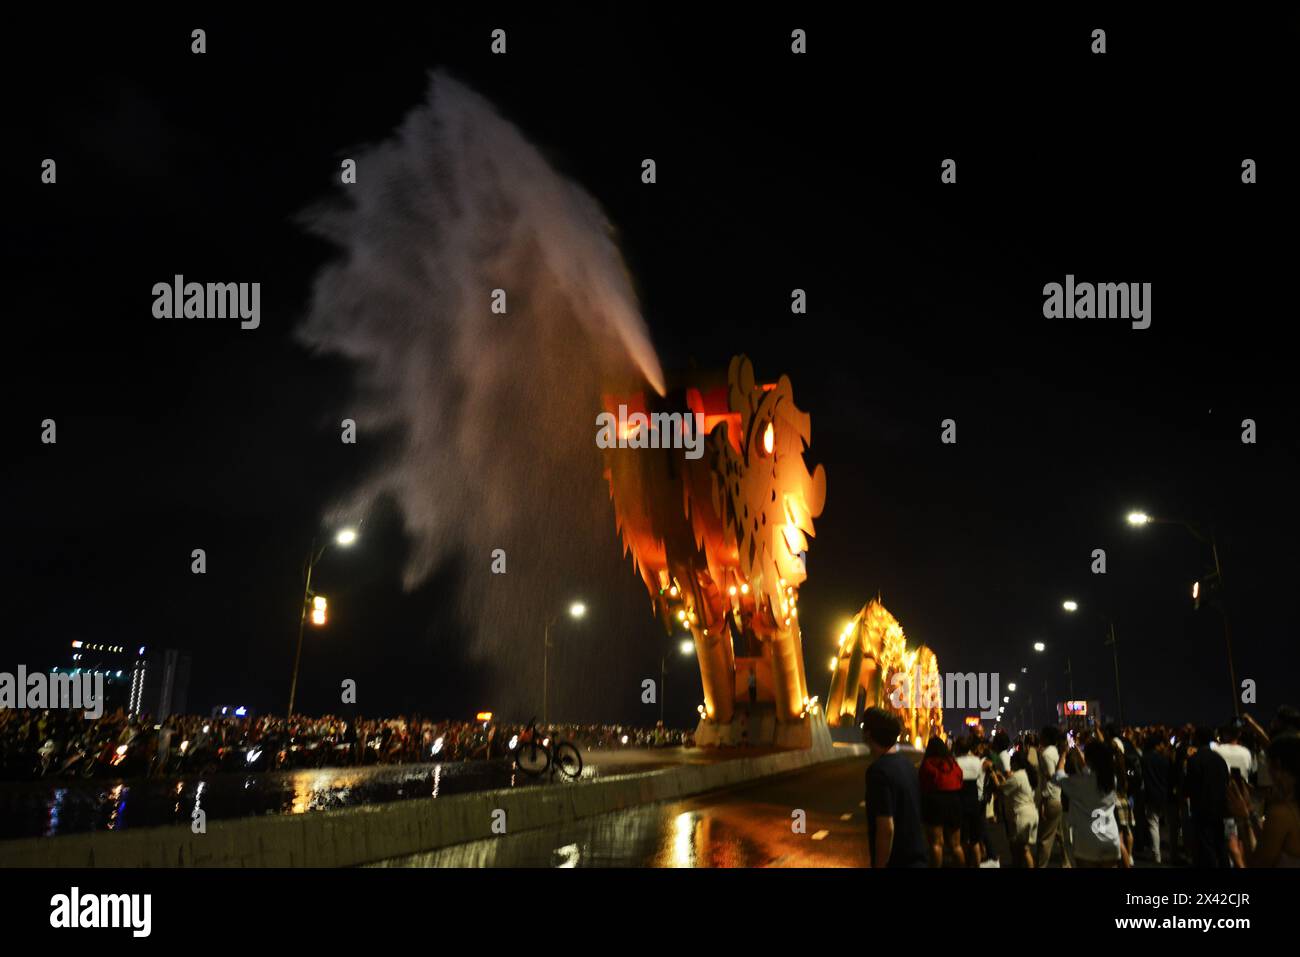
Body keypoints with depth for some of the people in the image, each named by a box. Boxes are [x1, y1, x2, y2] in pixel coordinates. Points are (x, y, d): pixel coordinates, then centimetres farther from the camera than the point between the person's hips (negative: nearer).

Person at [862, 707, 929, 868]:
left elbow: (886, 827, -24)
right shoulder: (907, 765, 7)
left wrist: (879, 864, -17)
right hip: (917, 857, 8)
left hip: (896, 862, -8)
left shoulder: (878, 770, -20)